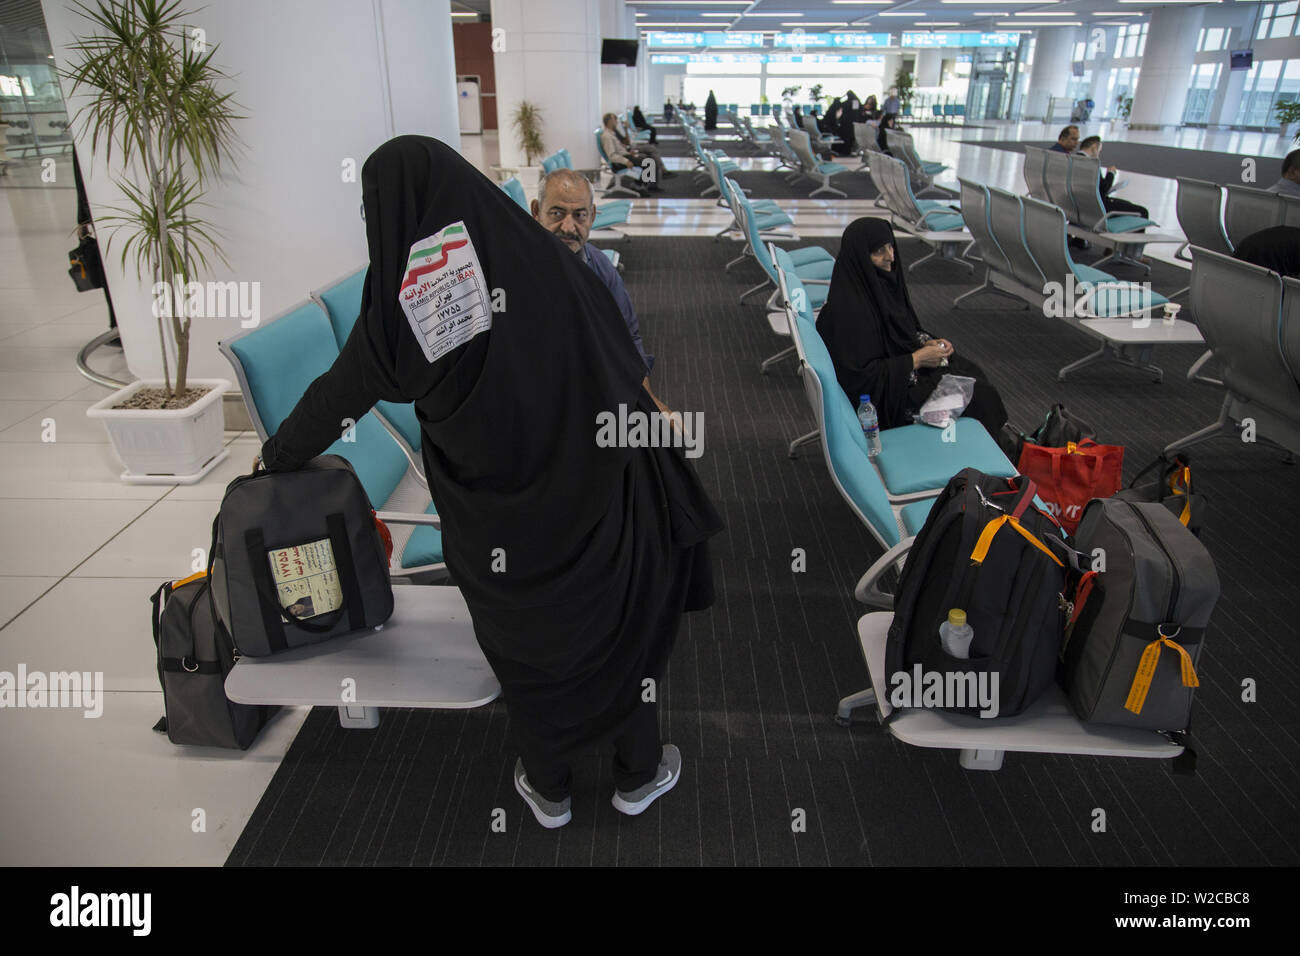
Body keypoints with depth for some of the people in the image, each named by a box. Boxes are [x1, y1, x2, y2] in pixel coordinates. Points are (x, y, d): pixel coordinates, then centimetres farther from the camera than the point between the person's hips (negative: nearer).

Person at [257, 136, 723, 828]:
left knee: (525, 648, 23)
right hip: (596, 503, 0)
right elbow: (629, 379, -9)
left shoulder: (398, 300, -10)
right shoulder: (544, 259, -10)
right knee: (622, 630, 22)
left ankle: (547, 790, 46)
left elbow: (337, 396, 5)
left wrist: (277, 455, 25)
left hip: (495, 528, 0)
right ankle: (639, 775, 43)